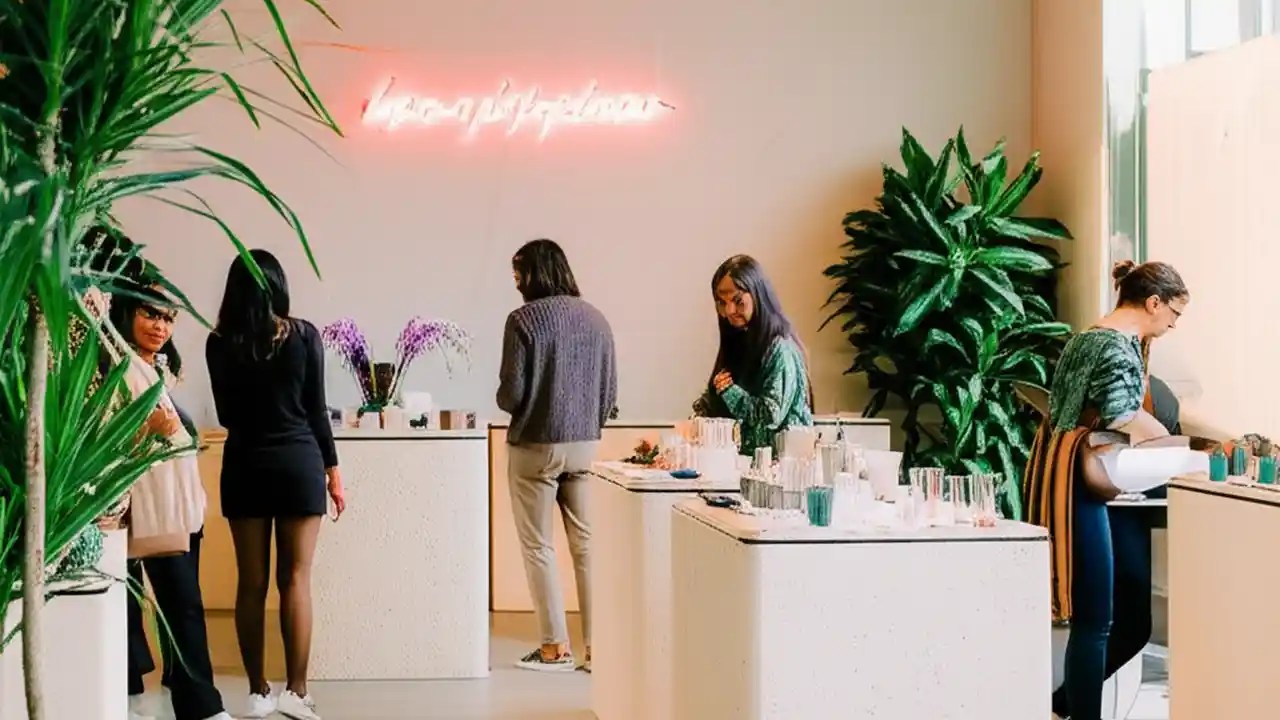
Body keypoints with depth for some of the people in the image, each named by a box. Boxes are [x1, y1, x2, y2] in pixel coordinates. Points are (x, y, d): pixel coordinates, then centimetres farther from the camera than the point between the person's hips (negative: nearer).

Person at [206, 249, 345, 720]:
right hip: (297, 462, -1)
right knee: (295, 580, 1)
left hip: (244, 465, 2)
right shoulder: (303, 335, -4)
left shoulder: (219, 343, 0)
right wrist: (332, 468, 6)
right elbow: (316, 409, -1)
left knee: (251, 583, 6)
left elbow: (226, 414, 9)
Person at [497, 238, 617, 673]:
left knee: (538, 546, 5)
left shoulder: (524, 319, -12)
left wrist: (505, 399, 9)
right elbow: (610, 393, 6)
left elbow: (511, 394, -13)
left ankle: (556, 647, 6)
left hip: (536, 446, -5)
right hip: (585, 445, 5)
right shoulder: (595, 319, 4)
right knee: (587, 544, 8)